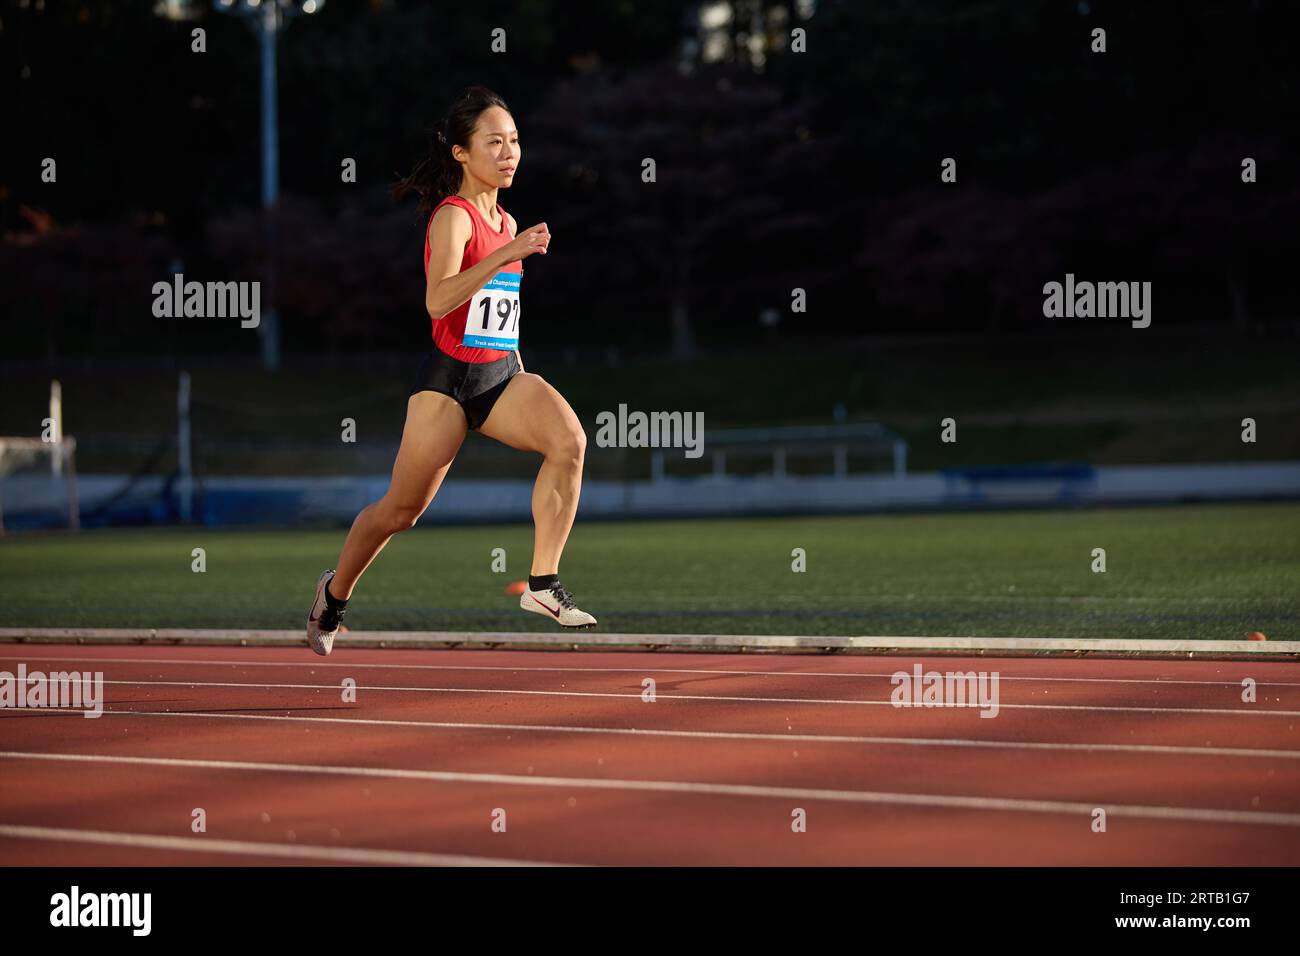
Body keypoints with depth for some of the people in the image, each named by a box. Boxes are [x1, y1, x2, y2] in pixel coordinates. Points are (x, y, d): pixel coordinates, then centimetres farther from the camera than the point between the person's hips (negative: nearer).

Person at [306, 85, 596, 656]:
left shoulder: (504, 221, 12)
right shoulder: (453, 216, -11)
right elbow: (438, 300, -29)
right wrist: (509, 254, -36)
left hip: (501, 374, 6)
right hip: (449, 377, -6)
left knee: (569, 441, -23)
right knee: (401, 508, 2)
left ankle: (543, 585, -20)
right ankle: (335, 593, 29)